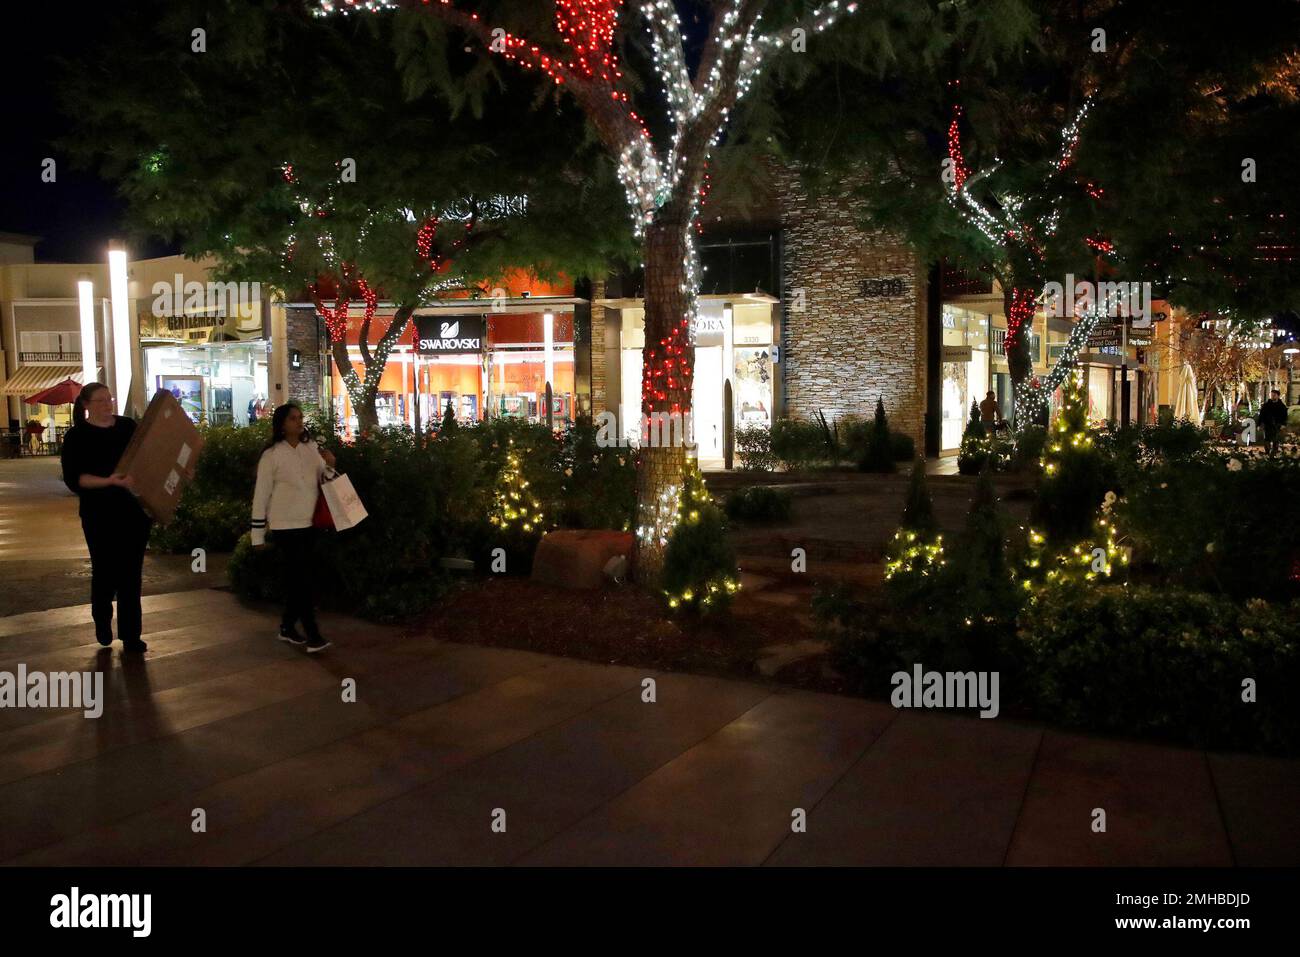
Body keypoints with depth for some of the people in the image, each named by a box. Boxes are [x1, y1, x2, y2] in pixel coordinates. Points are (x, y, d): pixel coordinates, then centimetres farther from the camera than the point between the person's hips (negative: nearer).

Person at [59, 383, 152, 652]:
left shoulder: (128, 426, 6)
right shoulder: (77, 436, -4)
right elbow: (73, 479, -12)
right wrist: (109, 481, -27)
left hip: (135, 511, 3)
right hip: (101, 515, -3)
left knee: (131, 573, 5)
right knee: (106, 571, 3)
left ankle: (130, 634, 13)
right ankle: (102, 620, 33)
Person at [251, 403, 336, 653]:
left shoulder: (311, 449, 5)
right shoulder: (272, 455, -10)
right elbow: (261, 495, -7)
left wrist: (330, 465, -9)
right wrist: (258, 534, -6)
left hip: (309, 524, 6)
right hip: (285, 526, -6)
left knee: (297, 579, 14)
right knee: (303, 580, -8)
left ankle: (287, 626, 28)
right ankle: (312, 635, -5)